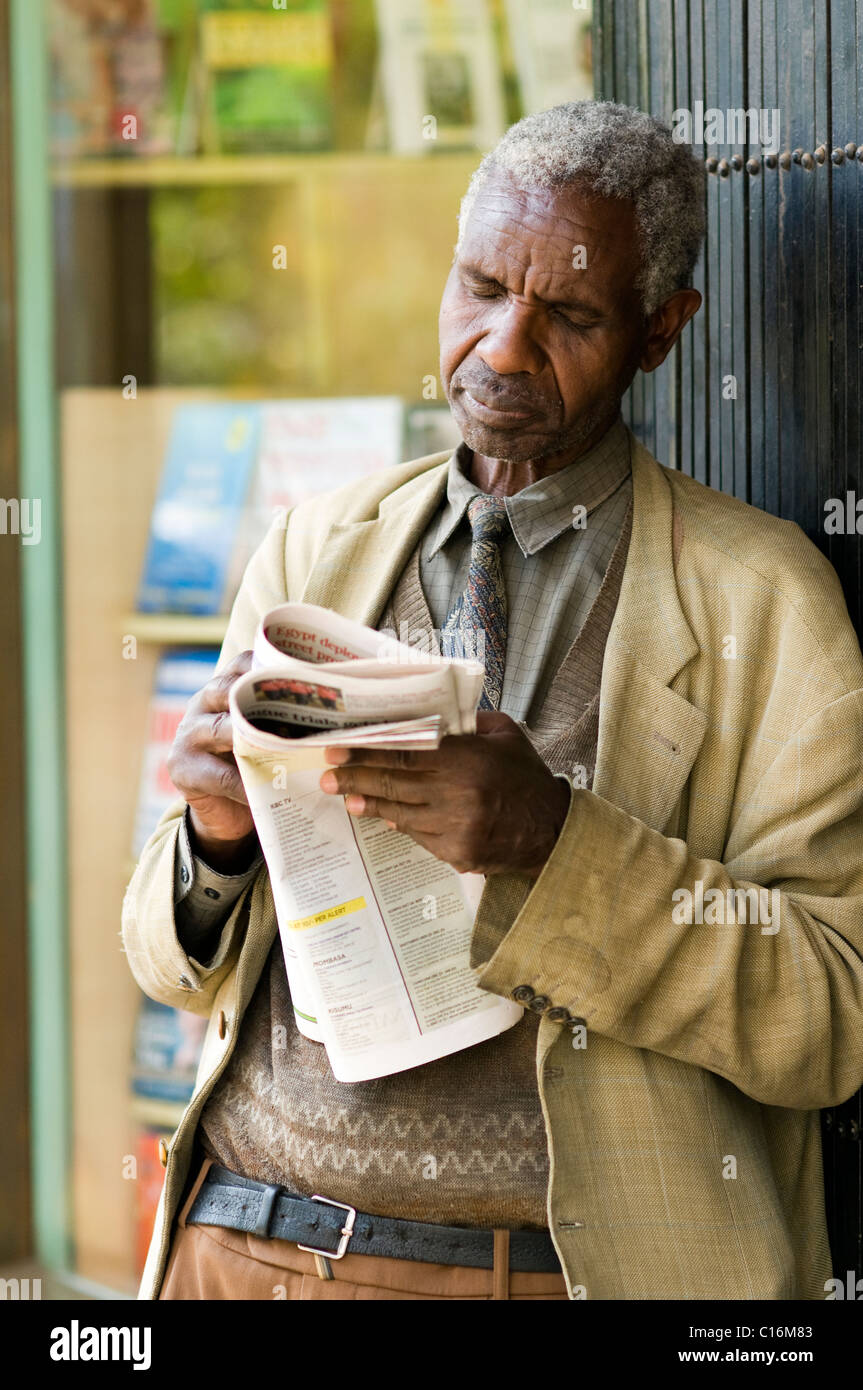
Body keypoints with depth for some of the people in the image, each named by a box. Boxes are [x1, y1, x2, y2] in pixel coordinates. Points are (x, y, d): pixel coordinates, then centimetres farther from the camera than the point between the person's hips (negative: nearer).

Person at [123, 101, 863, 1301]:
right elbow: (173, 964, 10)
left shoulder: (763, 595, -3)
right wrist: (219, 832, -11)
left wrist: (553, 842, -21)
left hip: (542, 1265, -3)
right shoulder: (313, 548, 9)